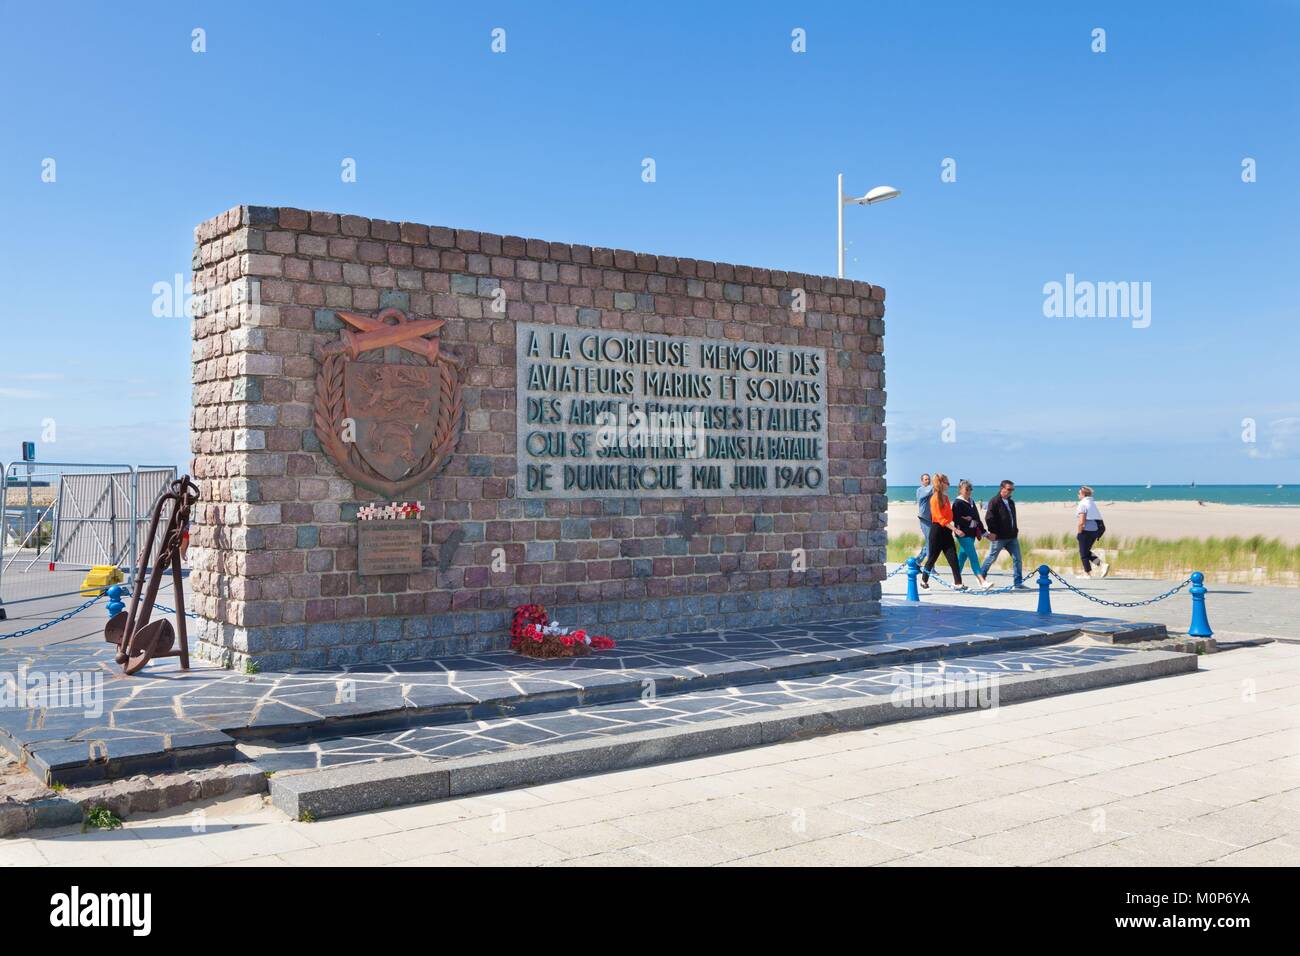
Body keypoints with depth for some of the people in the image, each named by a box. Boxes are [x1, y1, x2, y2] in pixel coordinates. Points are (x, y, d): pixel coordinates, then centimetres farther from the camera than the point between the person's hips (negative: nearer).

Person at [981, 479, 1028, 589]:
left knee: (1017, 558, 1)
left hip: (1012, 537, 7)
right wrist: (992, 532, -18)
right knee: (992, 558, 5)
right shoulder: (994, 501, -10)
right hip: (999, 537, -7)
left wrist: (1016, 531, 16)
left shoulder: (1011, 502, 15)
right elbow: (988, 518, -16)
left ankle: (1018, 583, 3)